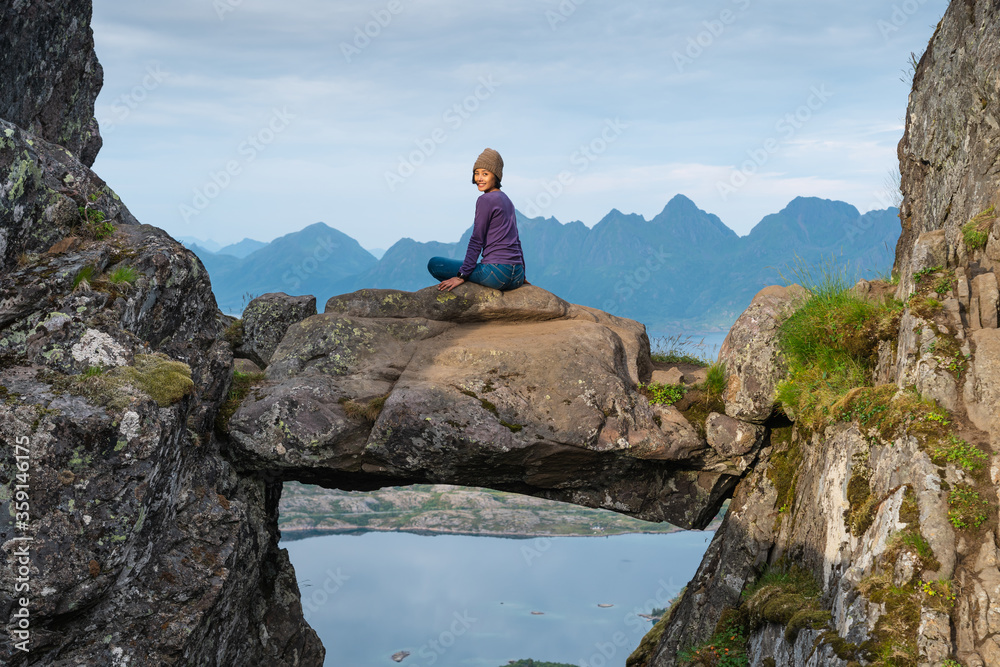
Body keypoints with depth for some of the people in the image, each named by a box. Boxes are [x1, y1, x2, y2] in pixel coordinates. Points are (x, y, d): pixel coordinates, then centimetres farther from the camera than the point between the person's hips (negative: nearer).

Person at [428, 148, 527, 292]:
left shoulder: (486, 200, -9)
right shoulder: (506, 199, 17)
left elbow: (477, 241, -12)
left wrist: (462, 276, -11)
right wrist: (521, 275, 27)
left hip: (497, 271, -9)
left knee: (434, 264, -4)